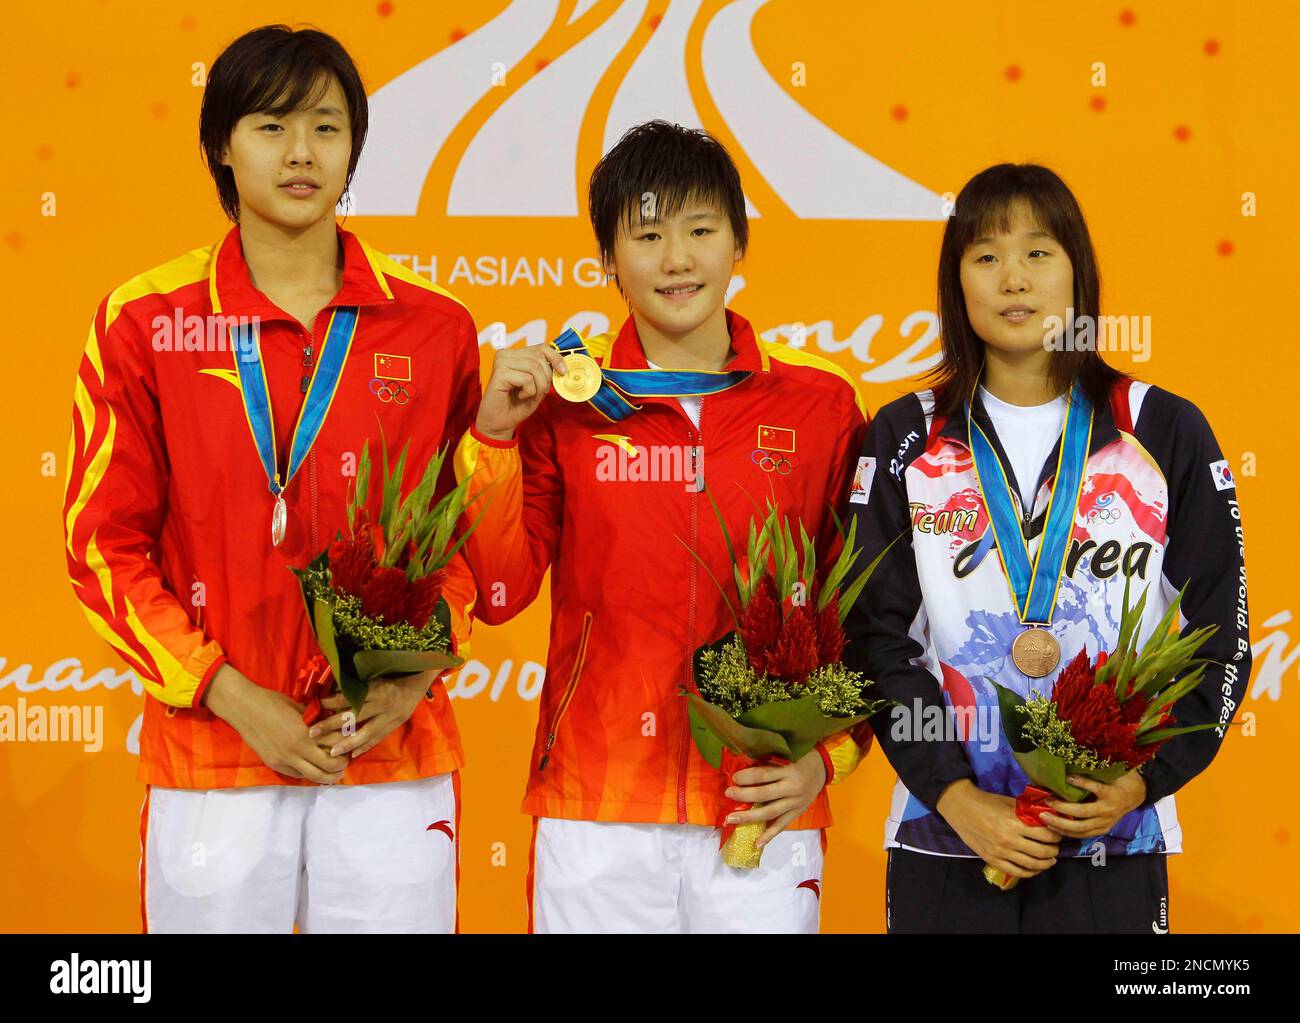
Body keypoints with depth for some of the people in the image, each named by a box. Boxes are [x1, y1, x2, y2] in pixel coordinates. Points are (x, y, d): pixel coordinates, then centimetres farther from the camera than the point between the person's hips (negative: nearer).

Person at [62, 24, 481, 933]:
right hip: (211, 760, -1)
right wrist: (231, 697, -8)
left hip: (394, 756, 1)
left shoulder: (433, 330, 5)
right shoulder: (145, 322, 2)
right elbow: (105, 544, 1)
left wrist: (414, 678, -6)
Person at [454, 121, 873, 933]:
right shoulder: (564, 396, 3)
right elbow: (496, 592, 0)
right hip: (596, 813, 0)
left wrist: (827, 756, -1)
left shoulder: (819, 402, 4)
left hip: (761, 808, 0)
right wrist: (494, 434, -9)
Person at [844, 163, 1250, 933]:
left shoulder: (1167, 432, 3)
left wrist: (1146, 779, -10)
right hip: (944, 842, 1)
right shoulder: (905, 441, 4)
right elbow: (876, 637, 0)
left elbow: (1220, 636, 3)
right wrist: (954, 795, -11)